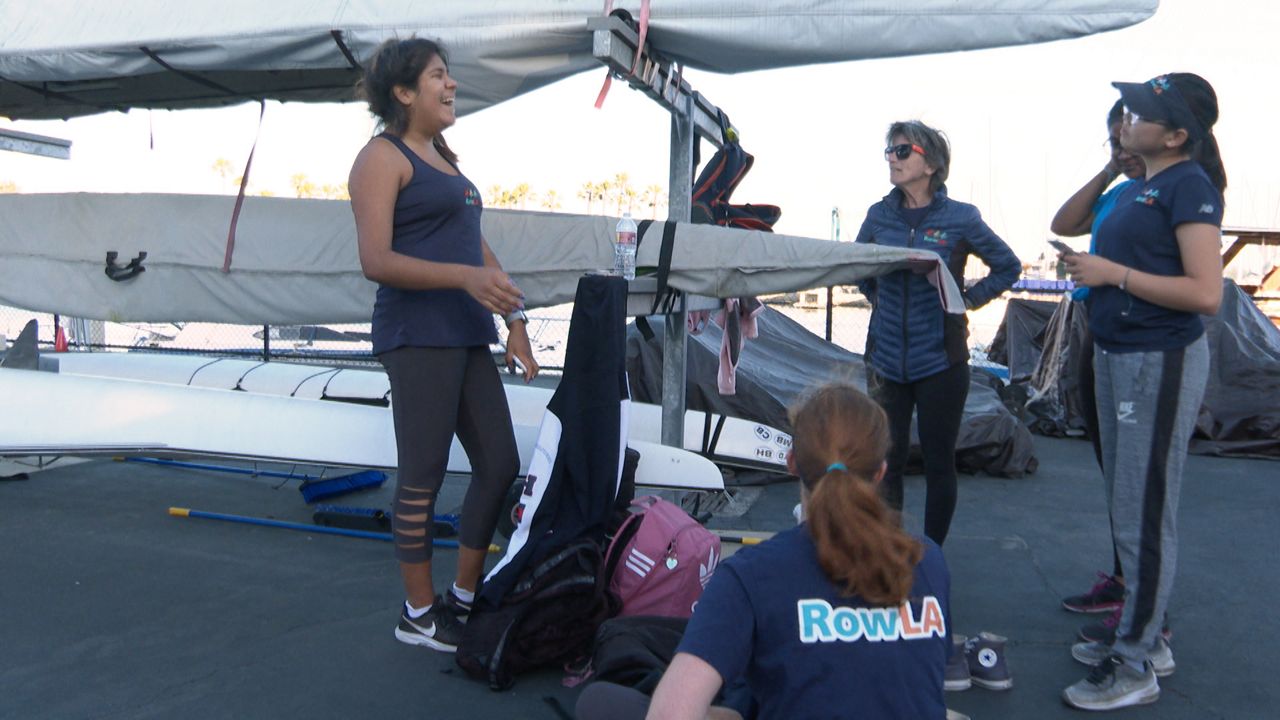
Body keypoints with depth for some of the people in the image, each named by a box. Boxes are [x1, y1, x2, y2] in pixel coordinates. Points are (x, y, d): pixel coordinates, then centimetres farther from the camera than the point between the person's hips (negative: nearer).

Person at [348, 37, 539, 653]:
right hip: (417, 336, -9)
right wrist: (465, 276, -23)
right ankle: (418, 613, 14)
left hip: (466, 337, 9)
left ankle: (464, 596, 23)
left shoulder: (444, 157, 21)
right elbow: (376, 261, -14)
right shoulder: (383, 157, -5)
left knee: (500, 465, 9)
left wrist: (514, 320, 16)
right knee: (423, 479, -1)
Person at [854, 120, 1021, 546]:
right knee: (886, 459, 7)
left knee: (939, 462, 6)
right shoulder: (879, 216, 4)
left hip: (940, 359, -3)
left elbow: (1008, 267, 7)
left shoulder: (960, 218, -5)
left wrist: (968, 299, -1)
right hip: (886, 357, 3)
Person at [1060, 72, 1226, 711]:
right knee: (1128, 507, 16)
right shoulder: (1141, 186, 13)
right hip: (1117, 354, 10)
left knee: (1145, 515, -2)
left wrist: (1114, 274, -18)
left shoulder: (1188, 185, -13)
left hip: (1160, 362, -10)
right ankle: (1143, 637, 30)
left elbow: (1205, 293, -21)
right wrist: (1091, 272, 7)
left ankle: (1135, 667, 10)